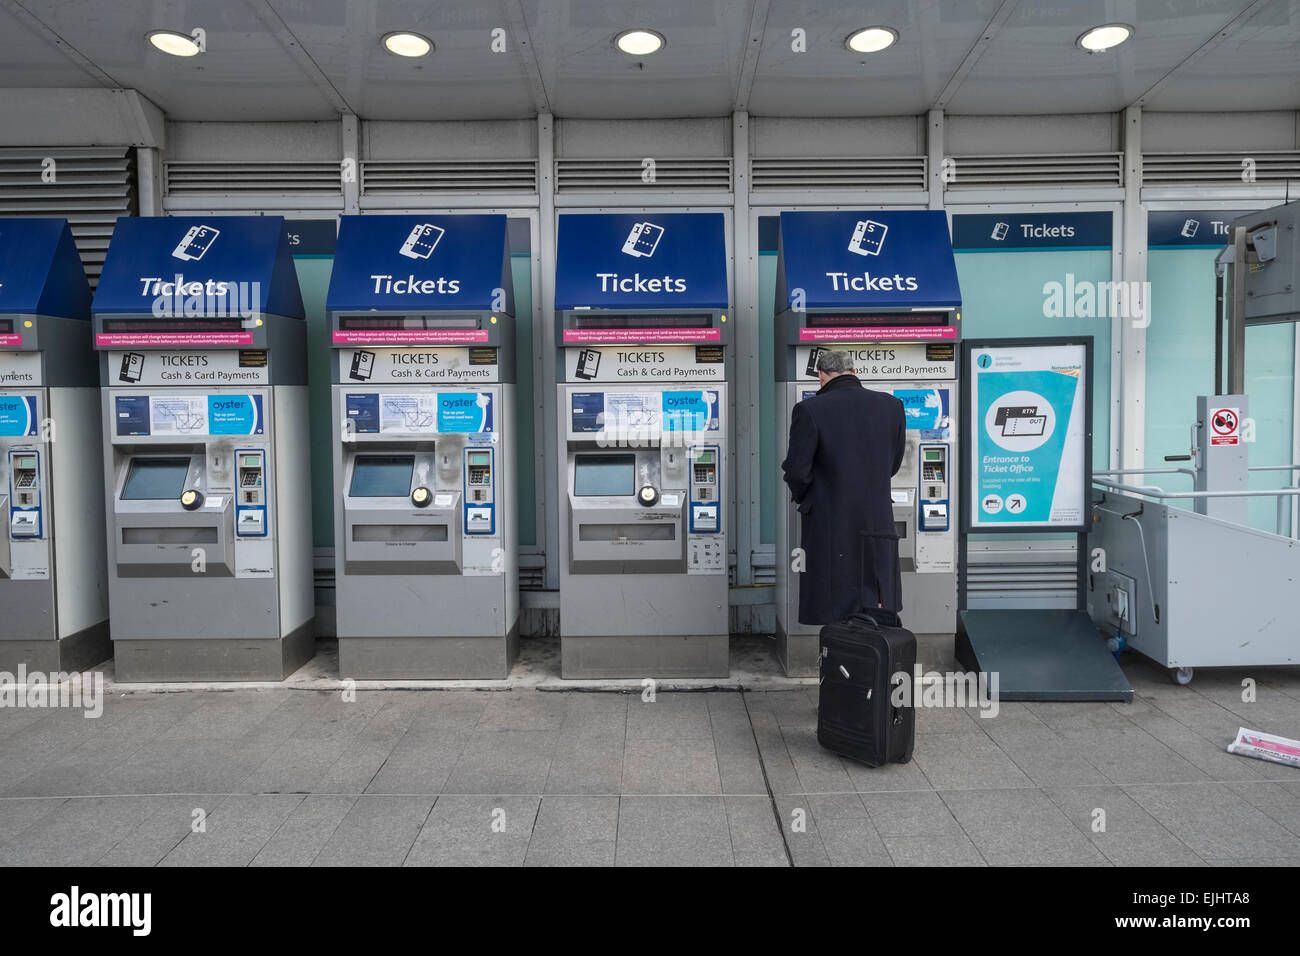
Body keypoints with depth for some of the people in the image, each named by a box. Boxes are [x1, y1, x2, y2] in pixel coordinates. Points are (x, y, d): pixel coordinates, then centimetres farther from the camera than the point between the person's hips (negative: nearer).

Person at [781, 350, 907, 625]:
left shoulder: (809, 410, -14)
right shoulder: (892, 406, 0)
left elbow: (797, 470, -11)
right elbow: (893, 465, 9)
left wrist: (803, 498, 11)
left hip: (830, 528, -4)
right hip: (879, 526, 4)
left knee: (833, 616, 6)